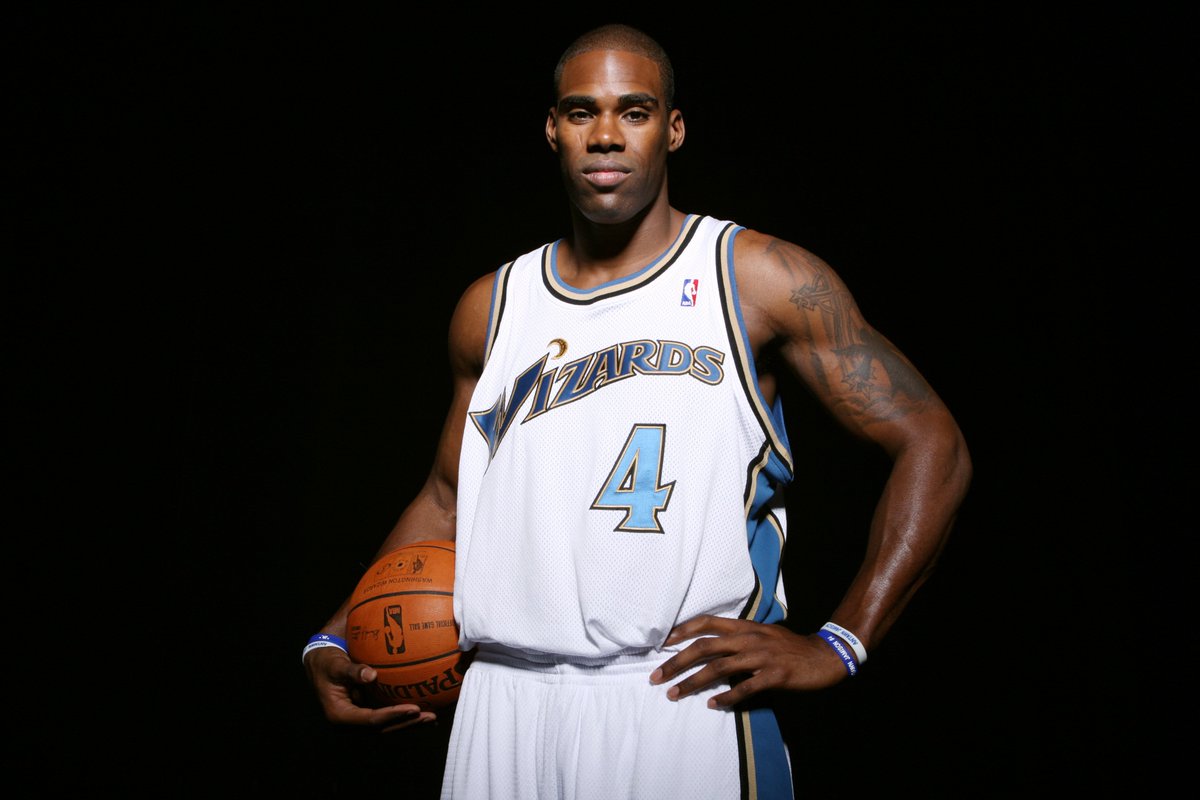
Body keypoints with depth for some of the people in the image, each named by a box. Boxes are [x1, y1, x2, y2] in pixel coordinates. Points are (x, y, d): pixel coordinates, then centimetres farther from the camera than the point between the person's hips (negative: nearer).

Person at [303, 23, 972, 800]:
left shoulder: (761, 281, -3)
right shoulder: (492, 307, 10)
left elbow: (934, 447, -3)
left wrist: (838, 646, -9)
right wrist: (334, 642, 10)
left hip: (687, 704, -3)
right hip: (505, 706, 4)